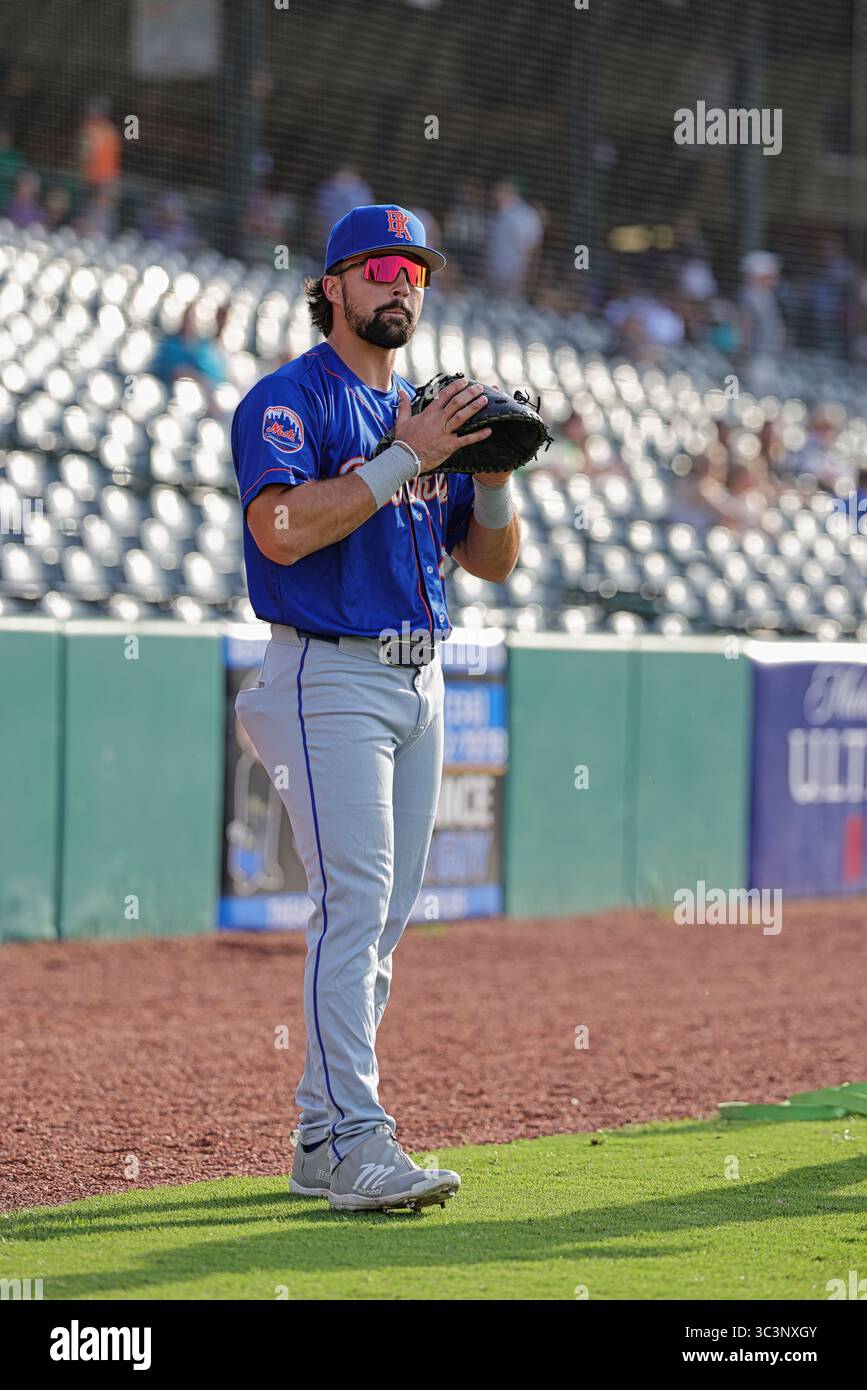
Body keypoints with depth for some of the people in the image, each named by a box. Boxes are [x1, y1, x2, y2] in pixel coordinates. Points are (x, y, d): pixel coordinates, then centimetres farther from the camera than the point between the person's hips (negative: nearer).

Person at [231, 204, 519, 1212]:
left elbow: (493, 562, 17)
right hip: (329, 679, -8)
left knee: (382, 923, 7)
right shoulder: (288, 400, -5)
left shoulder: (423, 414, 18)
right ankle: (356, 1146, -20)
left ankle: (321, 1142, 12)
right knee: (353, 908, -16)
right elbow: (281, 528, -22)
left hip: (418, 683, 8)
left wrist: (494, 475, -3)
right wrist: (407, 460, -21)